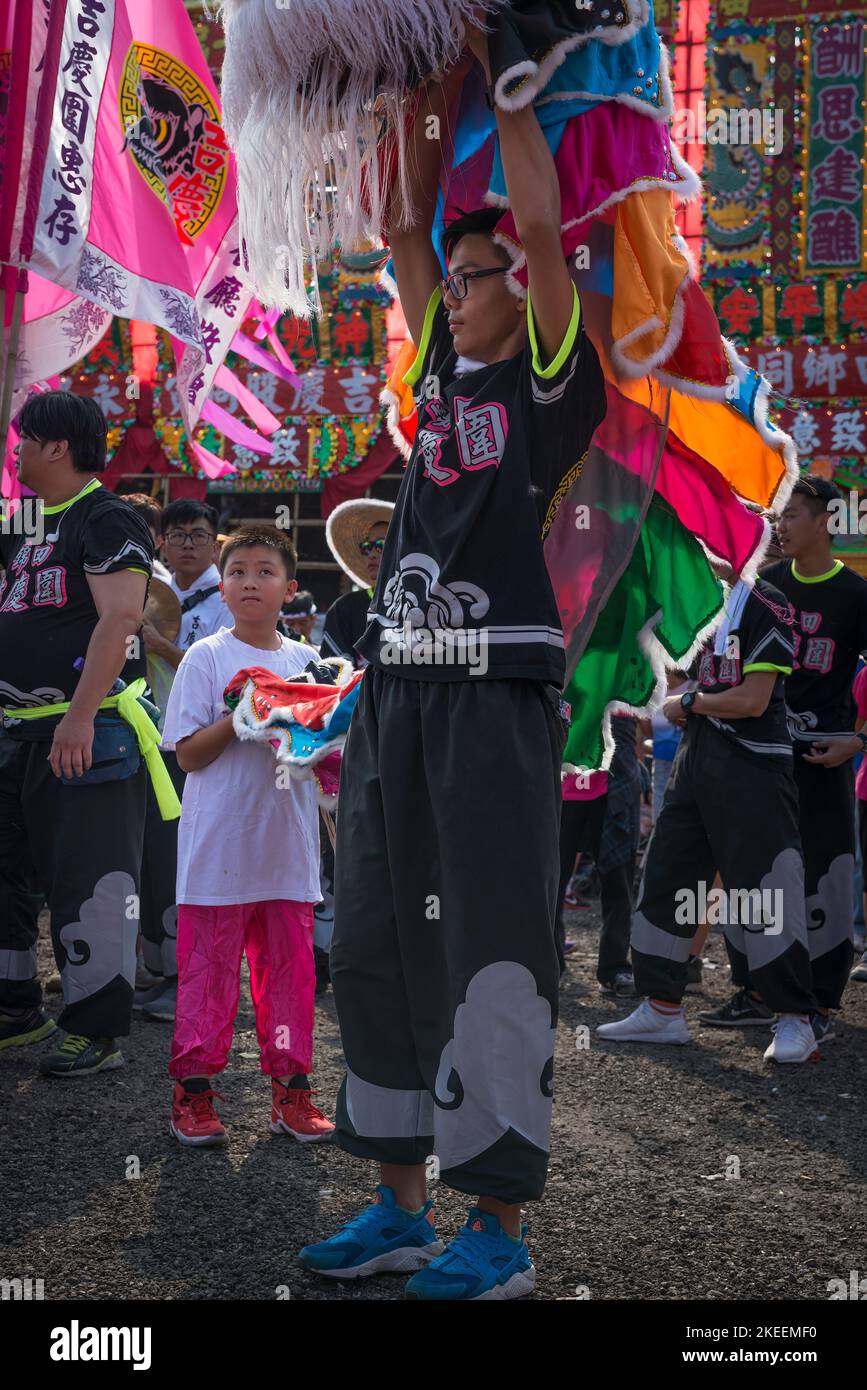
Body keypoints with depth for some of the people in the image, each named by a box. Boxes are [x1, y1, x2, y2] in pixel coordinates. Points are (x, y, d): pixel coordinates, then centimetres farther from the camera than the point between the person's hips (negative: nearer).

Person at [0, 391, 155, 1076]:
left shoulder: (107, 519, -9)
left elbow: (120, 618, -20)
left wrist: (80, 716, -27)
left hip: (87, 733, -9)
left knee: (86, 885, -5)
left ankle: (99, 1031, 3)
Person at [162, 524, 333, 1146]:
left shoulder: (307, 661, 9)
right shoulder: (206, 658, -2)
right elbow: (188, 754, -6)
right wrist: (239, 717, -19)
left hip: (289, 845, 4)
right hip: (219, 845, -4)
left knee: (289, 966, 8)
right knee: (208, 968, 0)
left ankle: (291, 1088, 17)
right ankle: (194, 1090, 10)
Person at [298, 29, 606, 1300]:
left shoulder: (553, 376, 3)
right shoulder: (442, 370, 19)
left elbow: (541, 226, -5)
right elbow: (407, 228, 22)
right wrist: (430, 100, 19)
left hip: (497, 686, -7)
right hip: (396, 685, 7)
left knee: (494, 951, -6)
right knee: (378, 944, 8)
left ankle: (501, 1231, 1)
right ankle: (401, 1208, 18)